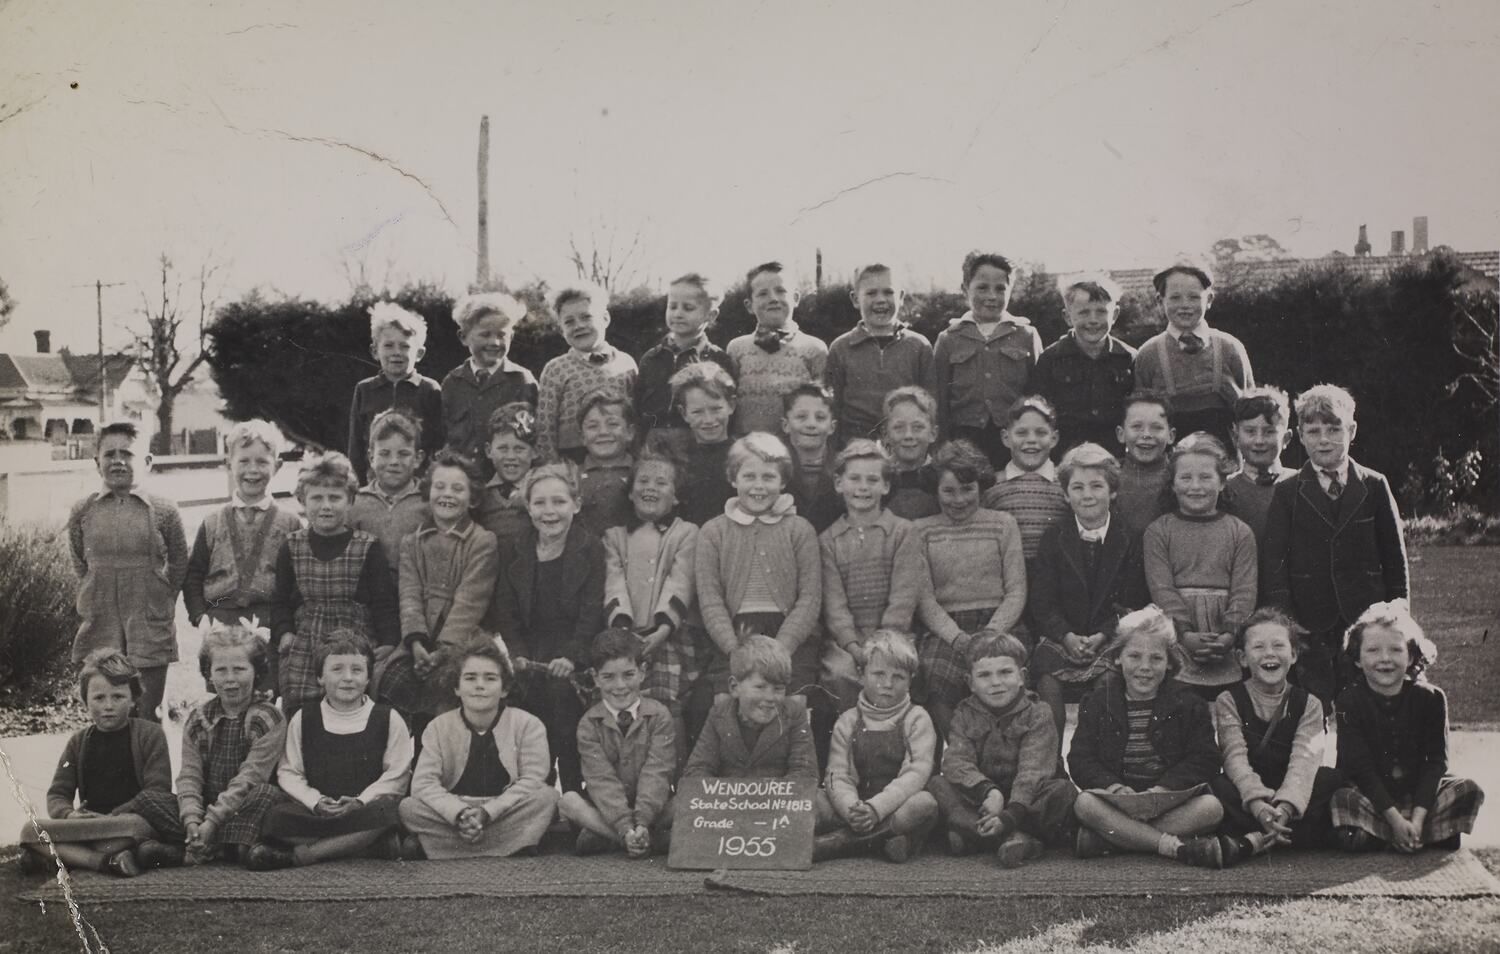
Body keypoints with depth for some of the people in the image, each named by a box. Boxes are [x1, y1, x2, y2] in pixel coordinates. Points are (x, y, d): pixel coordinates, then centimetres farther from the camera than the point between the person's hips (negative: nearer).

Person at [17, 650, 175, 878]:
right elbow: (57, 795, 9)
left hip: (131, 817, -4)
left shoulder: (150, 734, 3)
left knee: (140, 825, -40)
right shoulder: (79, 741, 14)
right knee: (30, 830, -22)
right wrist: (69, 814, -16)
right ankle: (107, 860, -38)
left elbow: (158, 791, -7)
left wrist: (112, 817, -18)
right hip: (89, 821, 4)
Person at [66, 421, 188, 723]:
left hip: (150, 628, -2)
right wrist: (102, 594, 9)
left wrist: (161, 601, 5)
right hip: (99, 628, 2)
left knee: (148, 718, 2)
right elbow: (79, 564, 15)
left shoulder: (163, 511, -3)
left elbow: (179, 565, 8)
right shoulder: (82, 512, 2)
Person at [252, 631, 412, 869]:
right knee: (277, 819, -29)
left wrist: (361, 801, -13)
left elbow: (397, 775, 2)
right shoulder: (303, 719, 10)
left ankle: (295, 855, -29)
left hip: (367, 809, 0)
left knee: (383, 814, -36)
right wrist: (315, 802, -12)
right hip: (315, 813, 0)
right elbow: (289, 772, 6)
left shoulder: (388, 719, 5)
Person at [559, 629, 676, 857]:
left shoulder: (659, 715, -3)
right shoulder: (589, 723, -4)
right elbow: (602, 780, -14)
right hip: (606, 809, 1)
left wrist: (642, 823, -26)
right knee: (568, 800, -27)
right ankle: (657, 840, -30)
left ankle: (602, 836, -24)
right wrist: (625, 828, -27)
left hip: (652, 808, -1)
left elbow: (657, 773, -13)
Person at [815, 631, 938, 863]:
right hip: (857, 807, 2)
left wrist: (876, 808, -24)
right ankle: (884, 839, -28)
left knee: (924, 804, -35)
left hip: (899, 806, -2)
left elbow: (917, 773, -11)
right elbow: (837, 776, -1)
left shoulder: (917, 719, 3)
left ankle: (839, 841, -27)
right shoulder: (848, 722, 9)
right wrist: (852, 809, -24)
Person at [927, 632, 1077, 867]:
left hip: (1026, 799, -2)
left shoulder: (1037, 714, -5)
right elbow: (956, 762, -14)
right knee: (936, 786, -22)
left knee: (1063, 791, -30)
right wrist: (988, 792, -34)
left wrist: (1010, 815, -34)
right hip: (981, 801, 2)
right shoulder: (965, 715, 3)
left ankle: (972, 833, -33)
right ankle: (1013, 839, -39)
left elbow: (1033, 770, -18)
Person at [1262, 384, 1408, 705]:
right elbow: (1272, 562, 0)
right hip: (1307, 627, -1)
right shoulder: (1286, 493, 4)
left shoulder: (1375, 487, 7)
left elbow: (1395, 557, 9)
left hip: (1366, 621, 1)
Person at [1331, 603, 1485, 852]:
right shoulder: (1349, 702, -9)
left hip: (1419, 791, 2)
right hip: (1371, 794, -2)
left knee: (1470, 791, -19)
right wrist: (1395, 819, -22)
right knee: (1343, 800, -33)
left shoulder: (1431, 698, -4)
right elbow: (1360, 768, -14)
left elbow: (1435, 761, -7)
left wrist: (1418, 816, -20)